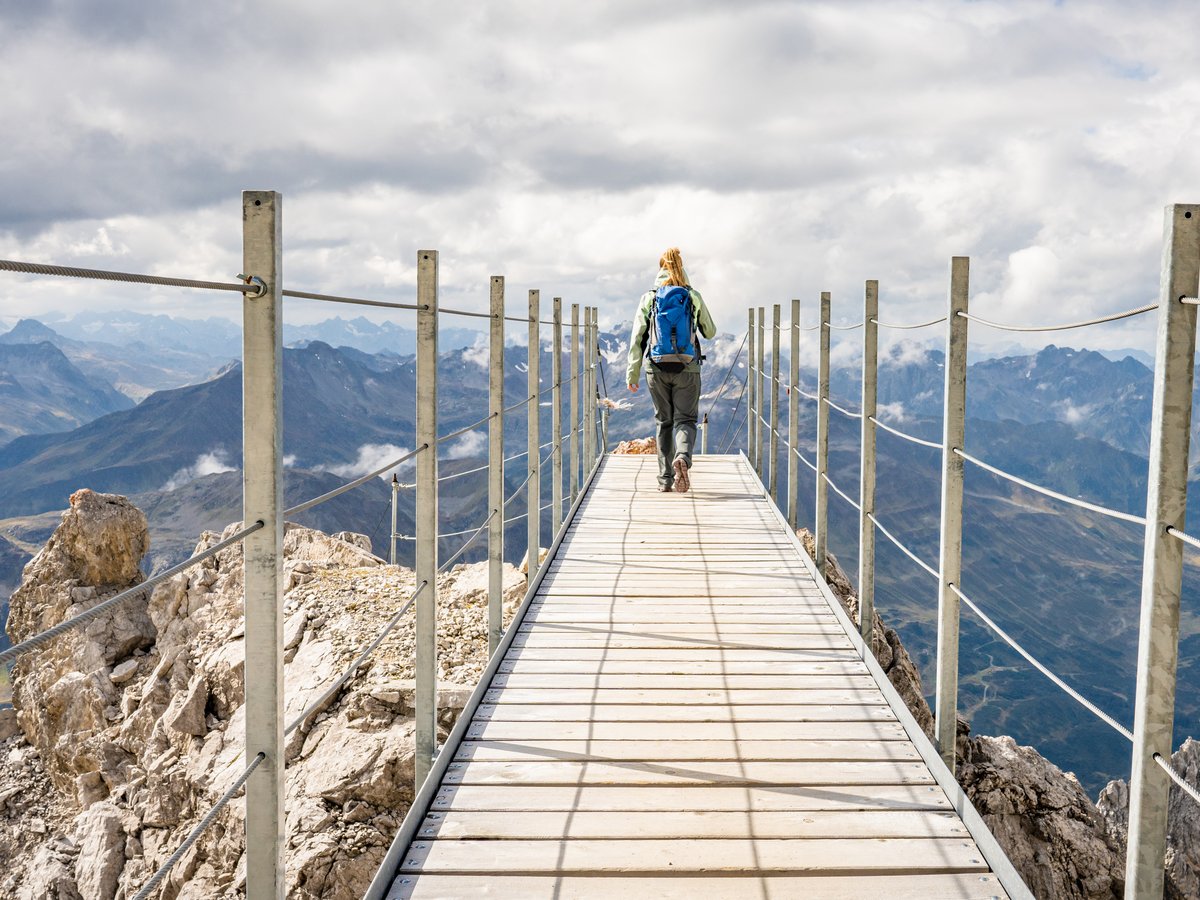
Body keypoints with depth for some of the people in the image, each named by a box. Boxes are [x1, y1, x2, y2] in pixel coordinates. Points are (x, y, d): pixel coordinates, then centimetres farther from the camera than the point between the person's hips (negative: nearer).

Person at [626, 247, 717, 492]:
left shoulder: (649, 298, 1)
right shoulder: (694, 297, 1)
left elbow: (637, 338, 0)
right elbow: (710, 332, 12)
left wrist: (632, 372, 5)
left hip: (656, 370, 1)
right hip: (687, 369, -1)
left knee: (663, 422, 12)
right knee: (685, 419, 4)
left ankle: (665, 478, 11)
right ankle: (682, 457, -27)